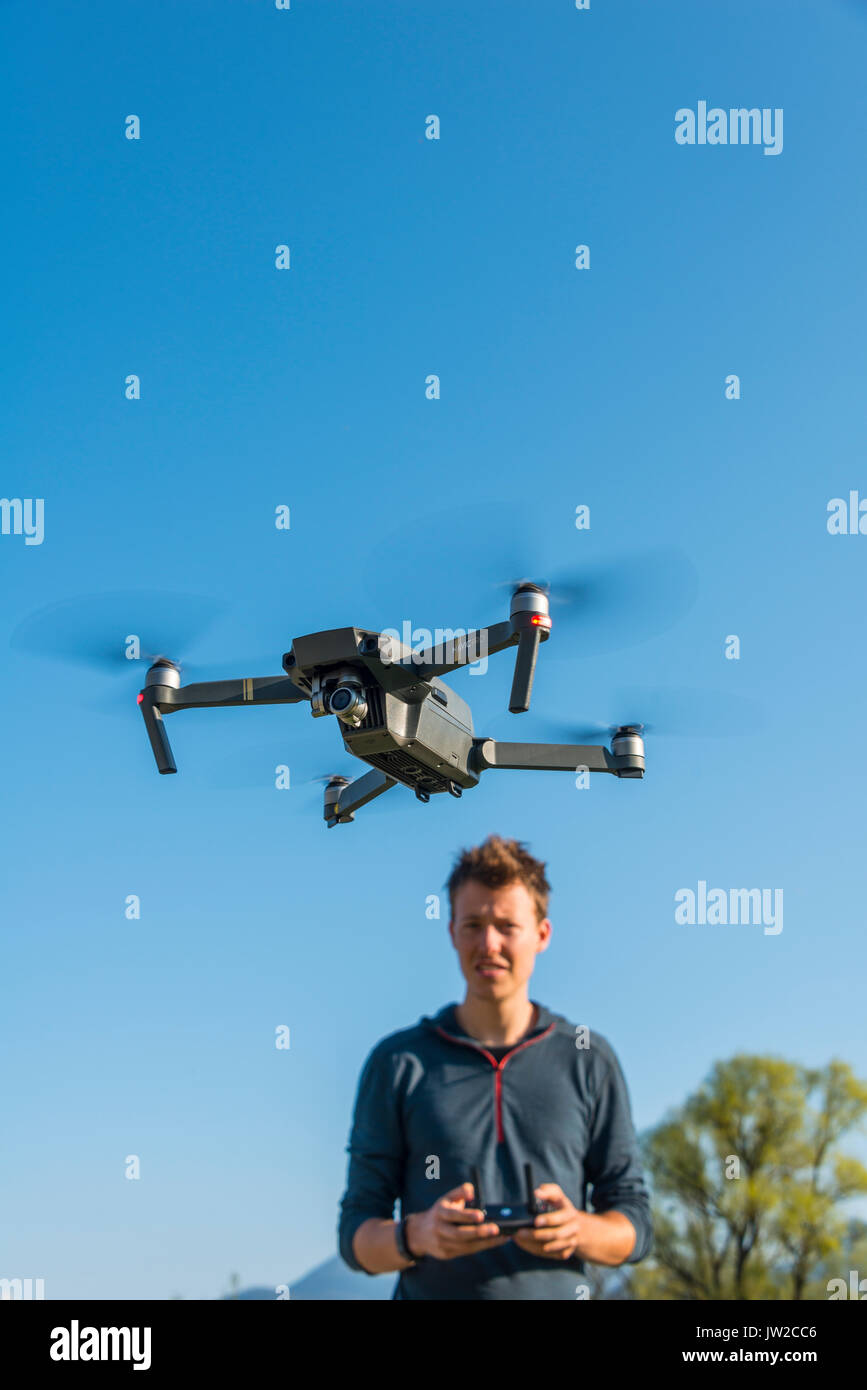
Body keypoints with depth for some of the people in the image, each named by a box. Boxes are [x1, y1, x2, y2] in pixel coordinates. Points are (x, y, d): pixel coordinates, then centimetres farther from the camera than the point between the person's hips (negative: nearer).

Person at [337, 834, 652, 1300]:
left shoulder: (589, 1061, 7)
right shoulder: (397, 1063, 5)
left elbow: (633, 1228, 9)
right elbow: (357, 1236, 4)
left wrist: (578, 1231, -11)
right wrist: (418, 1235, -15)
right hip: (430, 1293, 0)